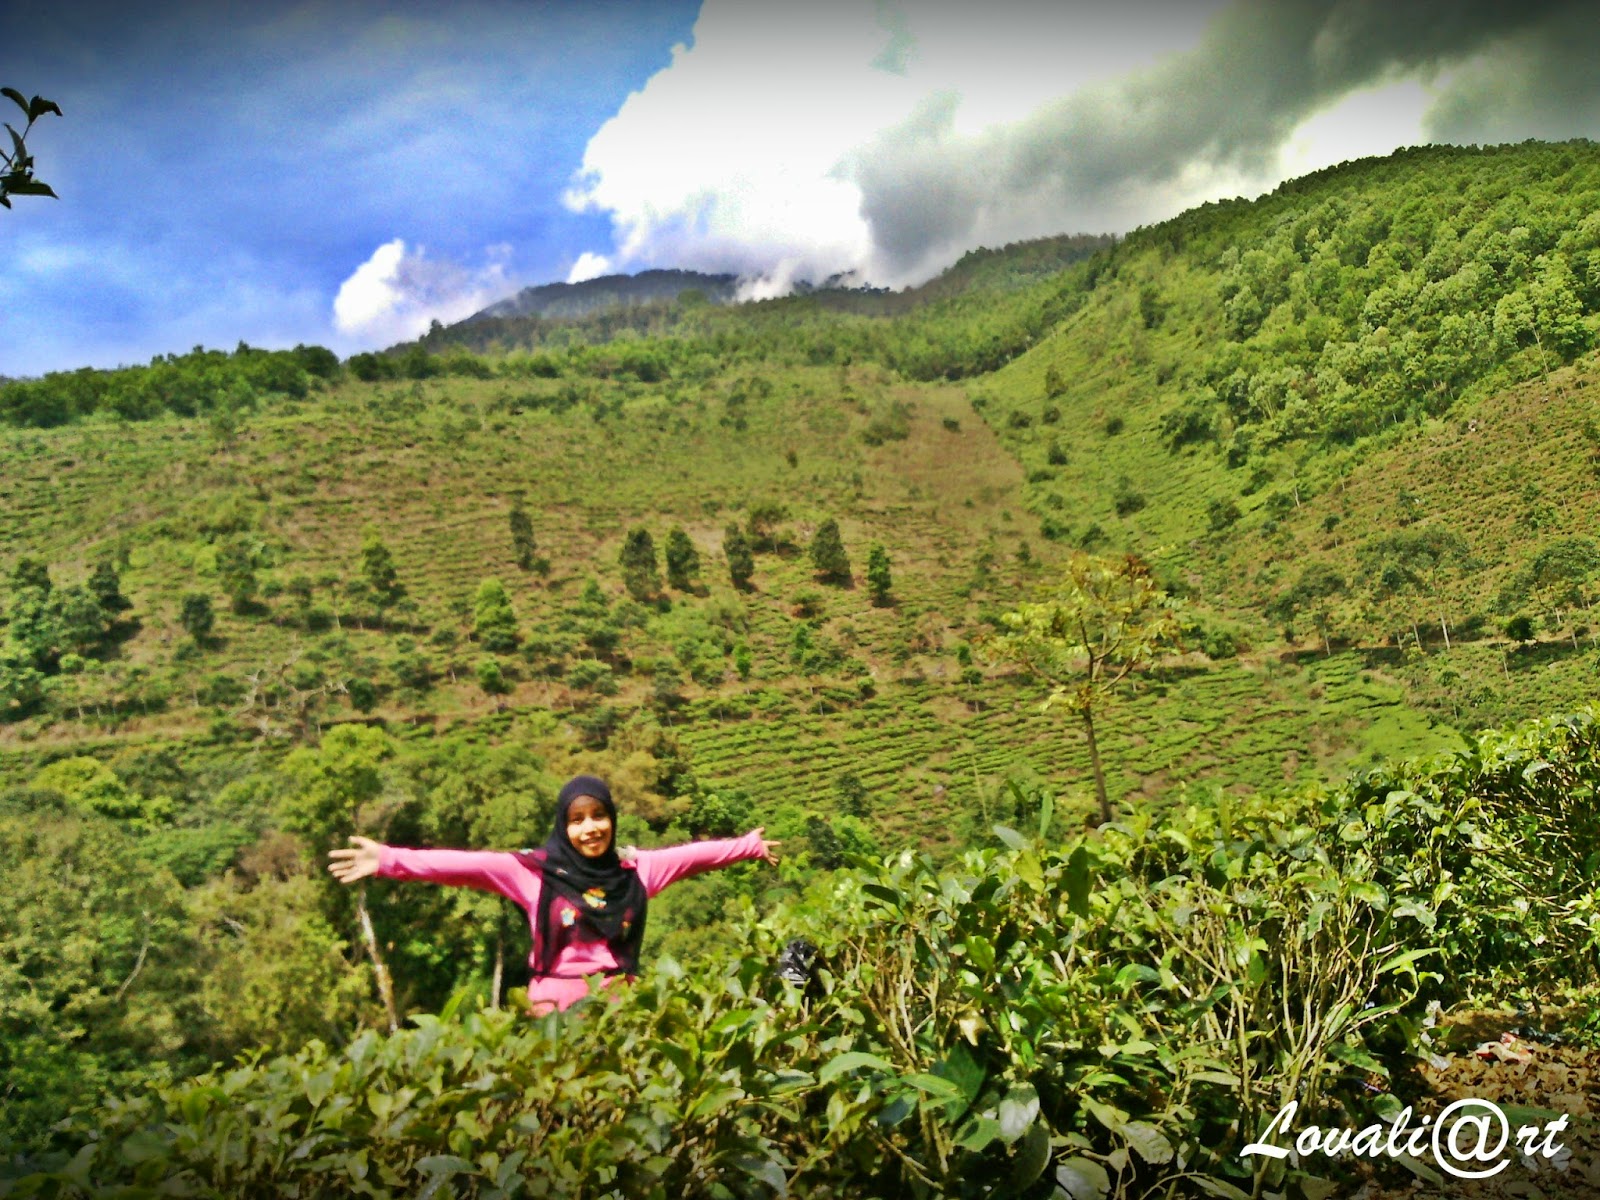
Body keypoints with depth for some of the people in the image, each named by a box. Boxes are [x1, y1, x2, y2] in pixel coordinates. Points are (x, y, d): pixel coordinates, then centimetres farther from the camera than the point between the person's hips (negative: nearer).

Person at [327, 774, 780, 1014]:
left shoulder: (634, 869, 5)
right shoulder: (535, 871, -4)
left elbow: (691, 854, 14)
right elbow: (468, 865, -13)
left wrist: (749, 845, 19)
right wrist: (390, 861, -23)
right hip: (557, 1007, -2)